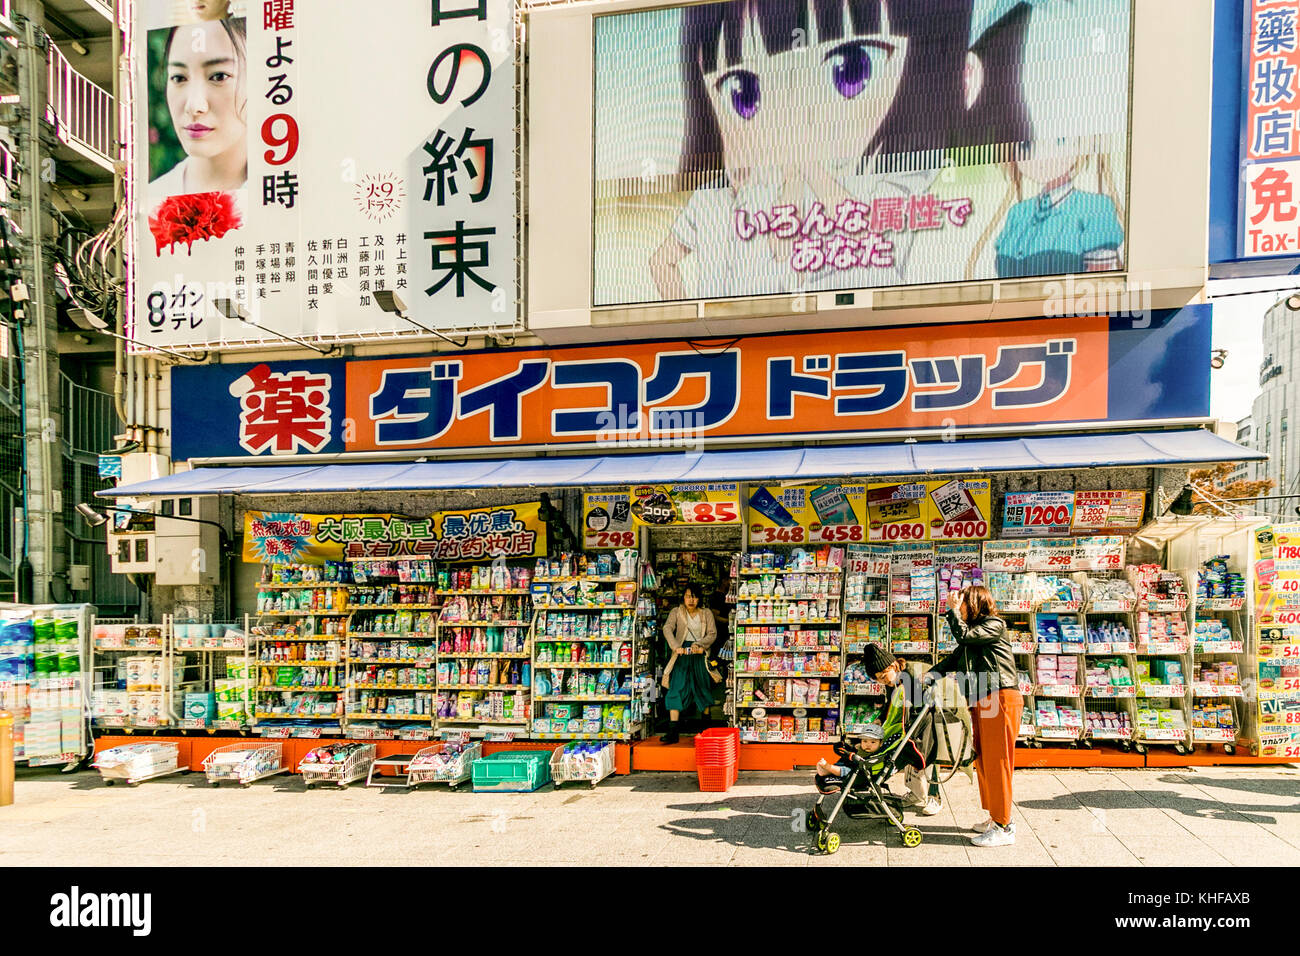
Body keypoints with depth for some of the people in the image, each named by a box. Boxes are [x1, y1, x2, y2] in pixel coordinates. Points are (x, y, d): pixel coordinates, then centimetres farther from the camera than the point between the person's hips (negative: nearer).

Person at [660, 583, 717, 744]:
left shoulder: (706, 614, 9)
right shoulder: (677, 612, 5)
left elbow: (712, 634, 0)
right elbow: (667, 628, -10)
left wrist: (699, 645, -19)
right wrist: (676, 646, -27)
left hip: (700, 655, 2)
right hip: (682, 654, -2)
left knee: (704, 690, 8)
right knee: (677, 689, -12)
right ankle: (673, 731, -15)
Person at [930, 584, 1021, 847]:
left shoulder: (994, 625, -5)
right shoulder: (974, 633, 21)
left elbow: (963, 635, -19)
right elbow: (955, 659, 16)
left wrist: (953, 610, -6)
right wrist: (932, 673, 2)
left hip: (1001, 699, -9)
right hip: (981, 703, 9)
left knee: (996, 762, -8)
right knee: (983, 761, 12)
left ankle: (1003, 828, -4)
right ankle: (997, 818, 22)